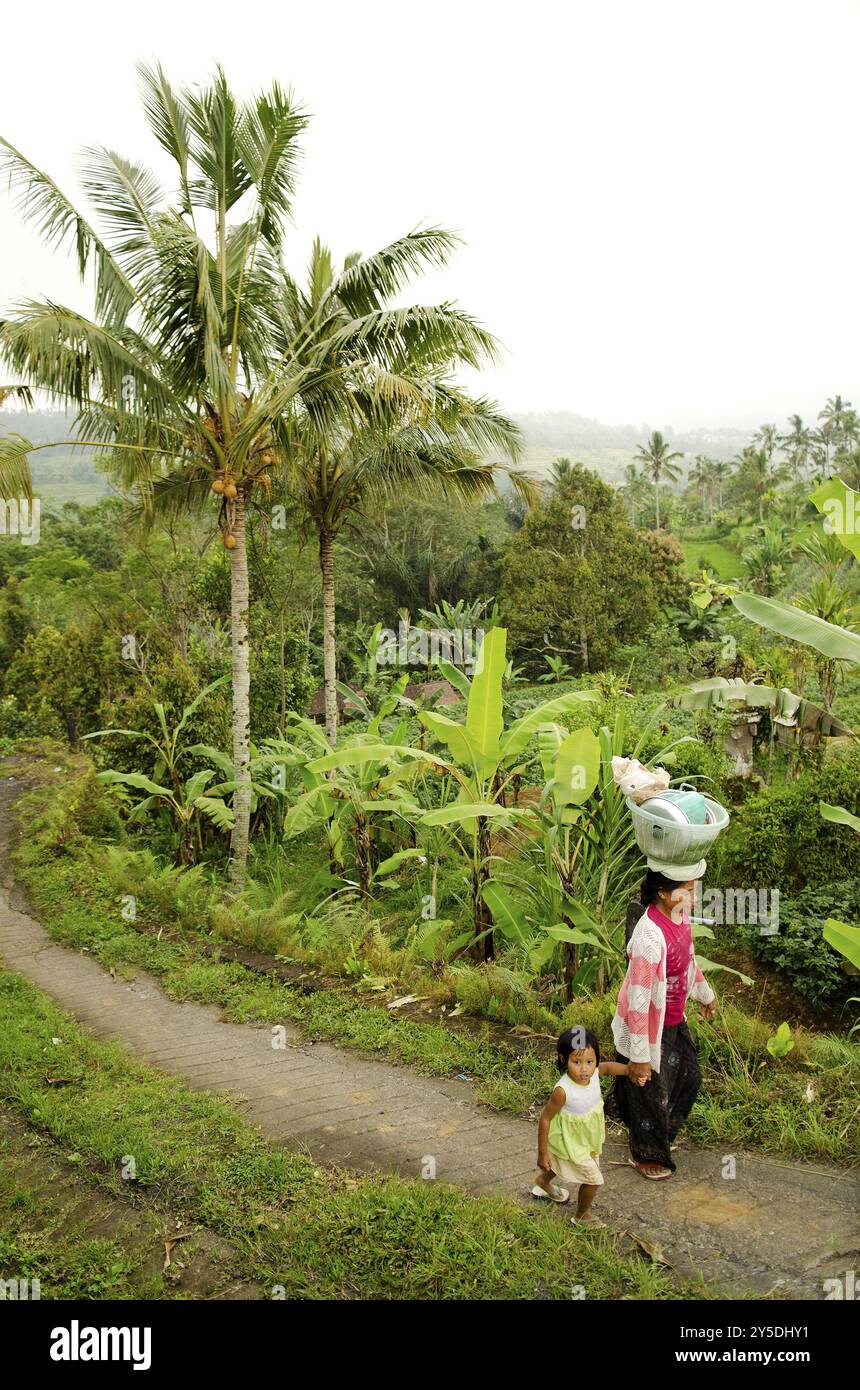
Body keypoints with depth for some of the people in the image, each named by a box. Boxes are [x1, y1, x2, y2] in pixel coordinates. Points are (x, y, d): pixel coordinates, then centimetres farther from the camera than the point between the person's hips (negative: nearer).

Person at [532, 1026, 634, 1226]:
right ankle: (581, 1217, 35)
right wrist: (542, 1152, -21)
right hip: (569, 1143, -7)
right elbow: (545, 1118, -28)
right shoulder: (563, 1091, -40)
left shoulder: (594, 1072, -23)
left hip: (585, 1137, 7)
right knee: (593, 1179, 7)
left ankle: (543, 1183, 64)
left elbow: (608, 1067, 2)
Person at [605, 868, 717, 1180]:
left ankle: (661, 1133, 54)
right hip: (648, 1028, -9)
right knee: (650, 1093, 14)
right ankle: (645, 1155, 41)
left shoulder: (679, 914, -9)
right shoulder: (650, 937, -36)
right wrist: (639, 1056, -24)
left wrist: (704, 993, 26)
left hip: (673, 1020, 9)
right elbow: (638, 1001, -31)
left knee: (689, 1075, 27)